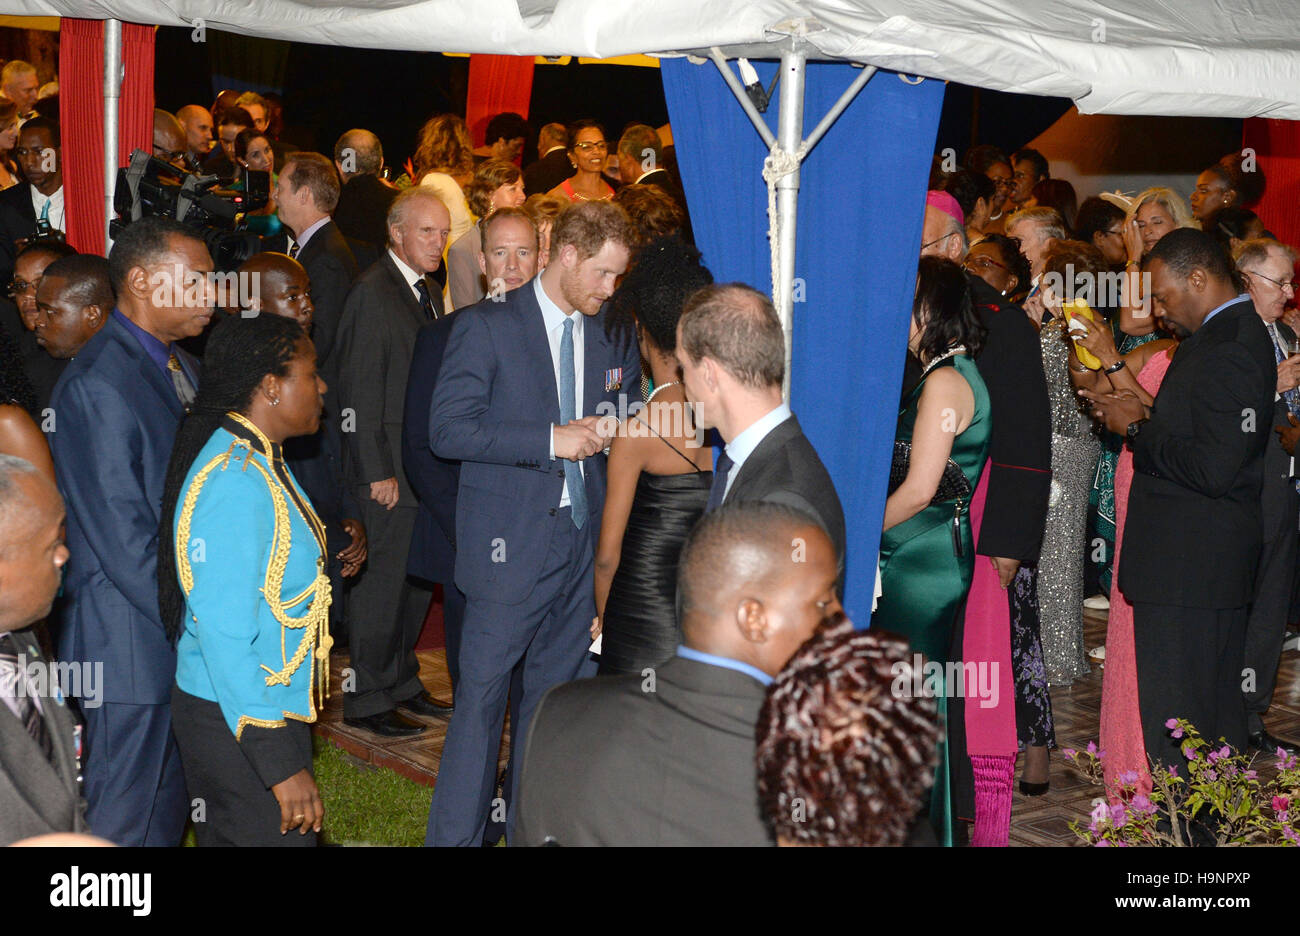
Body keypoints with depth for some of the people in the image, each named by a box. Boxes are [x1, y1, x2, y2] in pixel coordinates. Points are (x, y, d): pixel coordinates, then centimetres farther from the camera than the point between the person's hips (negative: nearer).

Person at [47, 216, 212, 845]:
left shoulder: (180, 366, 11)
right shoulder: (97, 385, -18)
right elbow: (123, 540, -22)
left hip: (183, 634, 9)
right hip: (133, 646, -9)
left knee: (168, 814, 18)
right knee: (127, 823, 4)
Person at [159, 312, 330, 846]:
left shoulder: (261, 461, 9)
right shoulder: (232, 481, -22)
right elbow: (224, 635, -26)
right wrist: (281, 766, -25)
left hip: (272, 712, 10)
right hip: (236, 724, -10)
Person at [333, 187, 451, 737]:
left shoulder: (430, 294, 15)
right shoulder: (372, 294, -13)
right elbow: (358, 393, -16)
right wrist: (377, 471, -18)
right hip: (390, 468, -9)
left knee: (419, 578, 15)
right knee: (383, 580, -1)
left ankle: (400, 681, 30)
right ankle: (367, 701, 10)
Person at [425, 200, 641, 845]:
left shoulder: (610, 336, 11)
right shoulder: (487, 327, -6)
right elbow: (448, 430, -13)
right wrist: (551, 440, -18)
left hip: (581, 541, 6)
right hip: (511, 544, -5)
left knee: (557, 691, 12)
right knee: (482, 694, -1)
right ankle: (455, 834, 10)